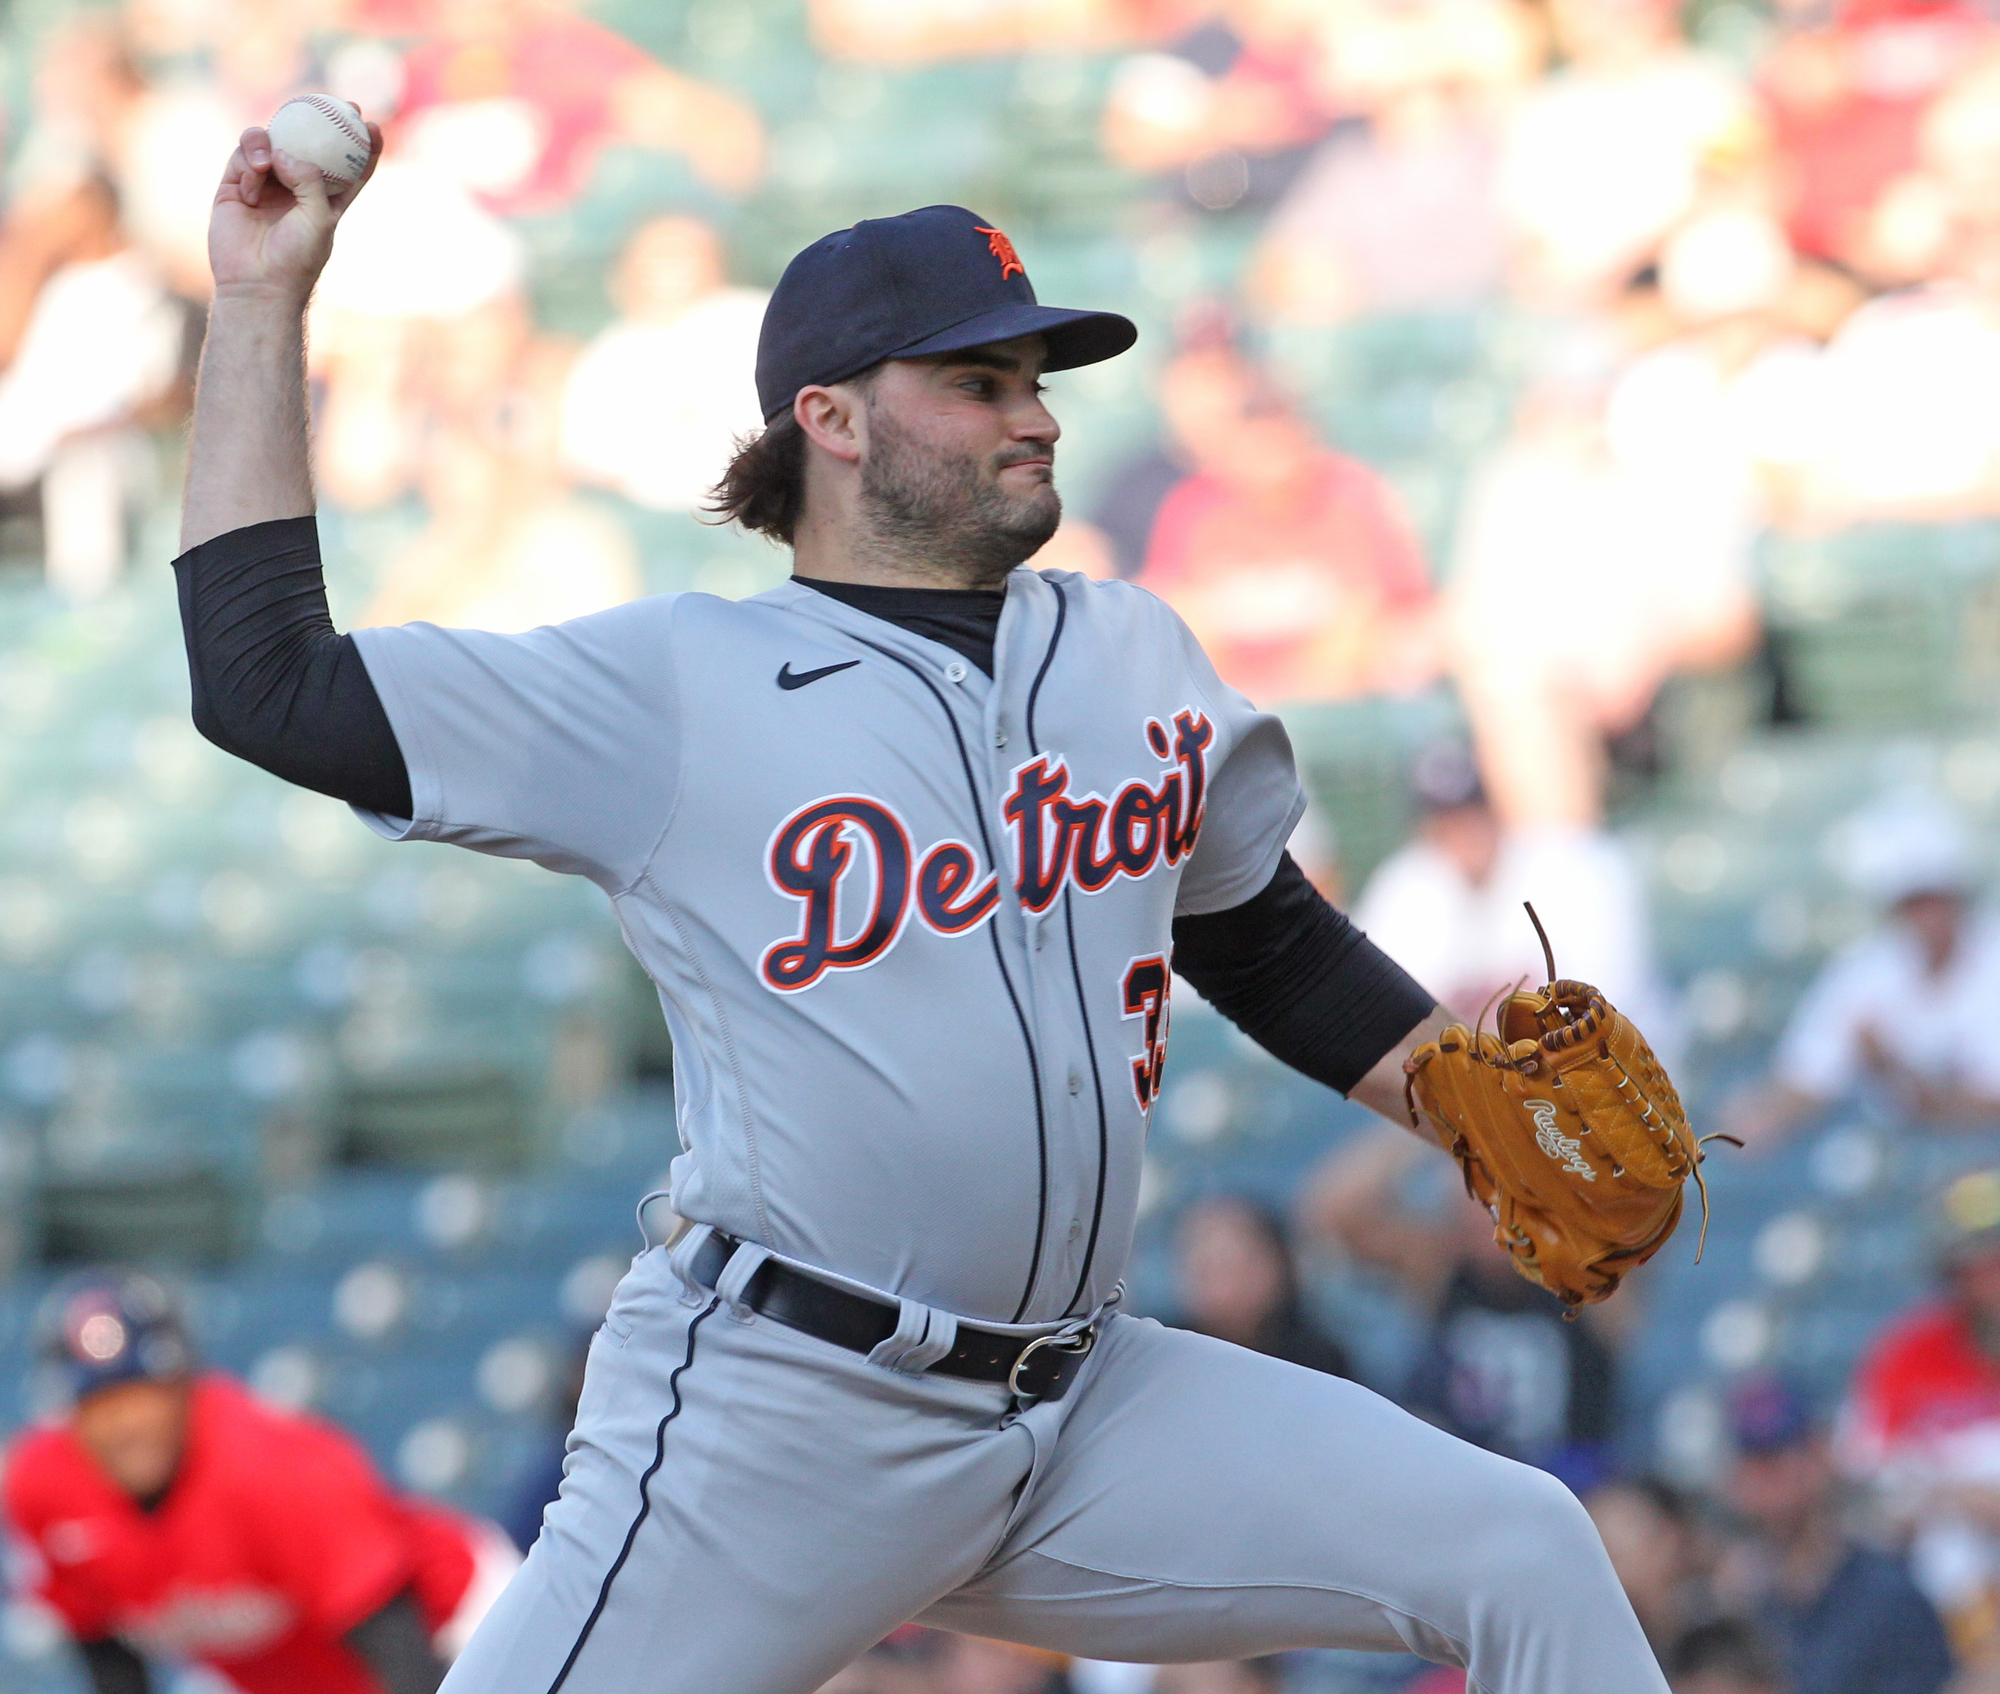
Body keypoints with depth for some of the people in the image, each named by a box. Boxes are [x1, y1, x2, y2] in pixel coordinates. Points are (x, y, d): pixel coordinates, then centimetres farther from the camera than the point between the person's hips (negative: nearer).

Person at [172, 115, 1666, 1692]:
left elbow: (1273, 944, 27)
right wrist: (262, 306, -4)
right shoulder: (675, 686, -2)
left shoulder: (1136, 654, 14)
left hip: (1091, 1413, 5)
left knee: (1528, 1557, -2)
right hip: (776, 1420, -5)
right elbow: (268, 685, -5)